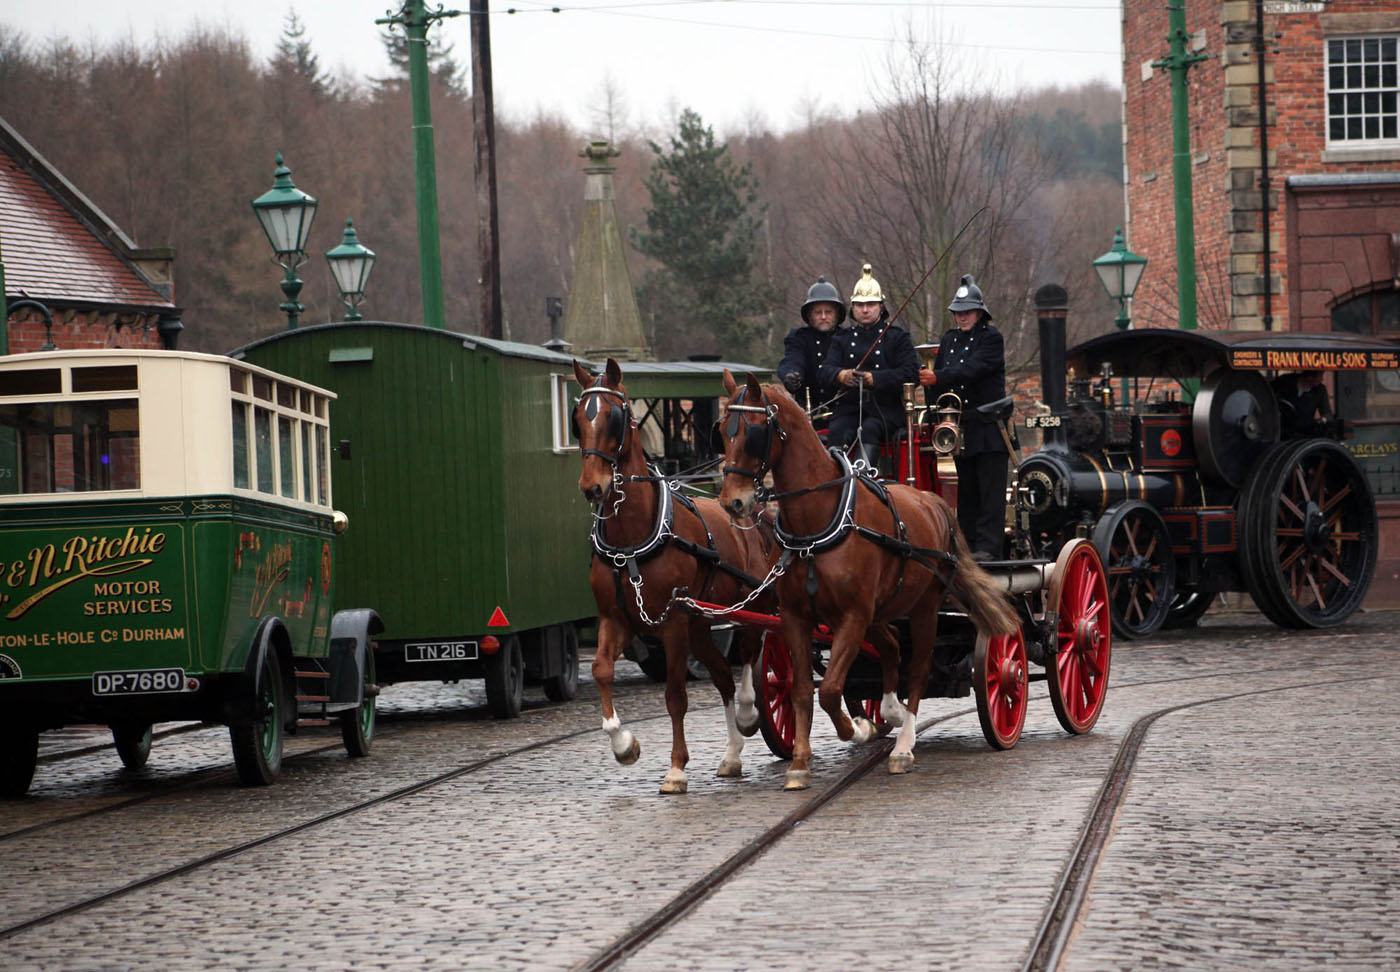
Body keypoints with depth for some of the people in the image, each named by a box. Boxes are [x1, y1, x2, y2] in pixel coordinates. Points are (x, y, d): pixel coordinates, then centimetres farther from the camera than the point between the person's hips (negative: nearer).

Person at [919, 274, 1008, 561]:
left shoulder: (991, 338, -4)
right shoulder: (949, 340, 16)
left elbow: (973, 368, -20)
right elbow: (937, 382, 12)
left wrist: (938, 377, -28)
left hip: (988, 426, -6)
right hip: (960, 427, 6)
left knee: (990, 489, -7)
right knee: (966, 491, 9)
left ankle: (988, 545, -10)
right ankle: (967, 544, 12)